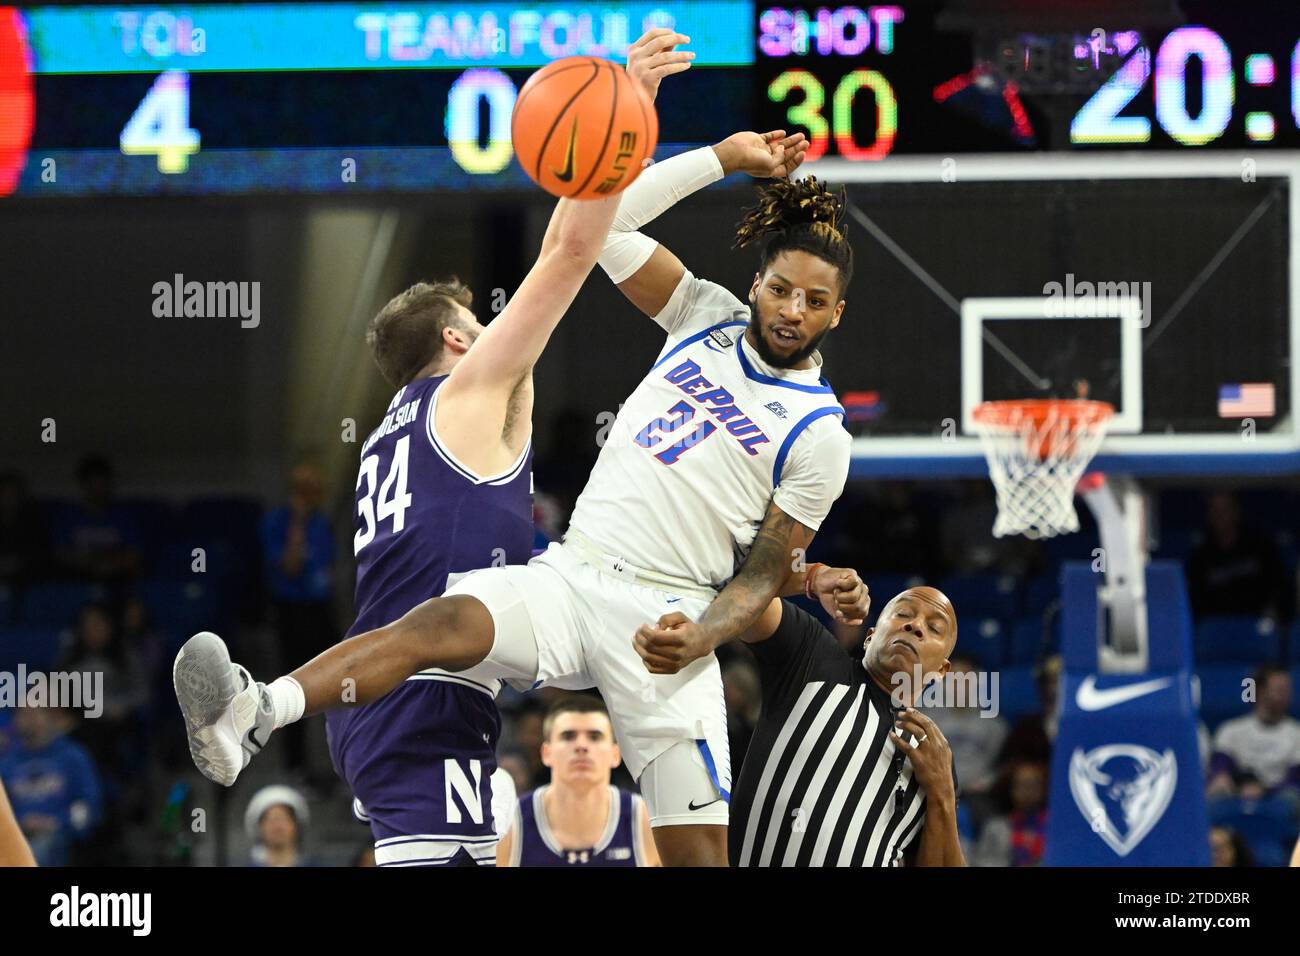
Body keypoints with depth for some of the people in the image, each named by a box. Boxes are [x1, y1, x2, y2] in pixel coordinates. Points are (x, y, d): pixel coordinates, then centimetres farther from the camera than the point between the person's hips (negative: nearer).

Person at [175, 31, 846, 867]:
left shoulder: (819, 437, 4)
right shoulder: (710, 316, 15)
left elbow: (763, 576, 4)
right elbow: (610, 218, 11)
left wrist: (701, 635, -16)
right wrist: (724, 158, 6)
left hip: (664, 612, -2)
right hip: (570, 577, 2)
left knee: (697, 850, -11)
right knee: (445, 623, -28)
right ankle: (250, 717, -50)